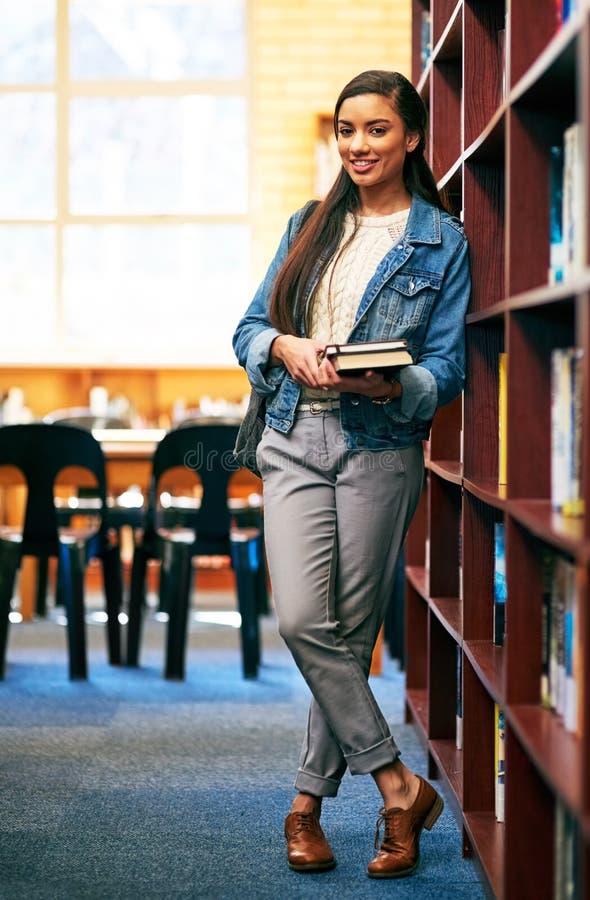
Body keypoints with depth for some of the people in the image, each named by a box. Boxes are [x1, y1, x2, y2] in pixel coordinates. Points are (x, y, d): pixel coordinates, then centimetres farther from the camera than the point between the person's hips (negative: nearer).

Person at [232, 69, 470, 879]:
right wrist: (288, 347, -11)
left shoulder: (442, 240, 3)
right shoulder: (311, 225, 15)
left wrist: (391, 385, -23)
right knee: (302, 621, -12)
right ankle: (399, 787, -2)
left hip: (382, 449, -2)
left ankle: (309, 801, 17)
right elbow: (249, 328, 12)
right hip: (295, 442, 3)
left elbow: (448, 370, -2)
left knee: (351, 632, 2)